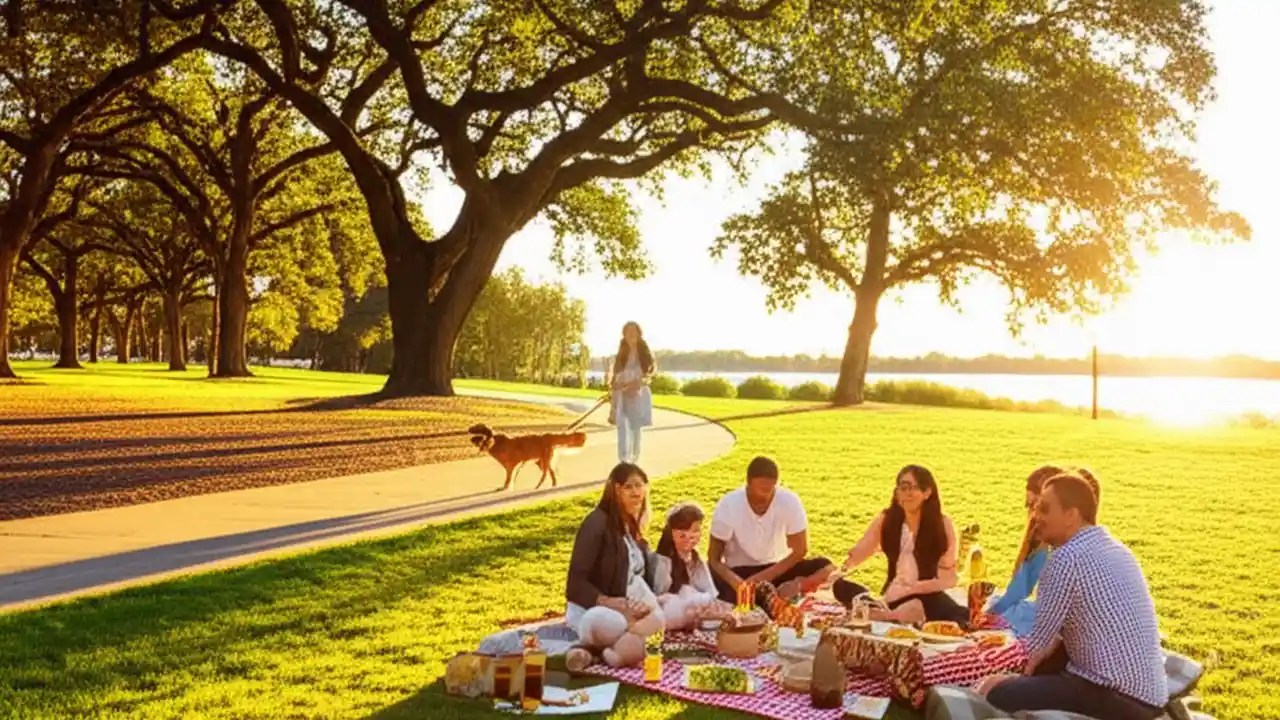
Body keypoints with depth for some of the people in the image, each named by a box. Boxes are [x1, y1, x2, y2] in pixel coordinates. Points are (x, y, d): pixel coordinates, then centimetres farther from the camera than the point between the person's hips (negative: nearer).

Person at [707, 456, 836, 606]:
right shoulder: (728, 506, -22)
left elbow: (800, 550, -12)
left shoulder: (789, 501, -20)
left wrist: (763, 577, -22)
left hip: (777, 568, 2)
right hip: (739, 572, -2)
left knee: (826, 567, -22)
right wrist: (737, 583, -35)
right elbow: (714, 559, -15)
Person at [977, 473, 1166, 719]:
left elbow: (1037, 641, -12)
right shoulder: (1113, 547, 11)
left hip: (1117, 697, -10)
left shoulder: (1068, 556, -18)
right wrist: (1053, 644, 7)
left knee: (992, 692, -13)